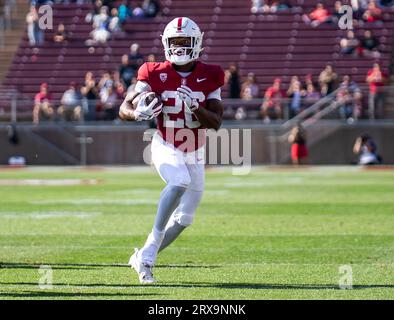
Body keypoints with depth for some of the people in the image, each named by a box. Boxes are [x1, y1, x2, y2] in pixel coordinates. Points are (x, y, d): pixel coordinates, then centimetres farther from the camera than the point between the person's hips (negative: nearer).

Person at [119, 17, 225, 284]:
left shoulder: (209, 77, -5)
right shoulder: (155, 74, -10)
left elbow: (216, 122, -9)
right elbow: (124, 109, -10)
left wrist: (195, 107, -28)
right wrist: (139, 114, -33)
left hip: (194, 154, 4)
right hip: (165, 148, -4)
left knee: (184, 218, 6)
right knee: (180, 181, -35)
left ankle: (144, 258, 25)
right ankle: (151, 246, -27)